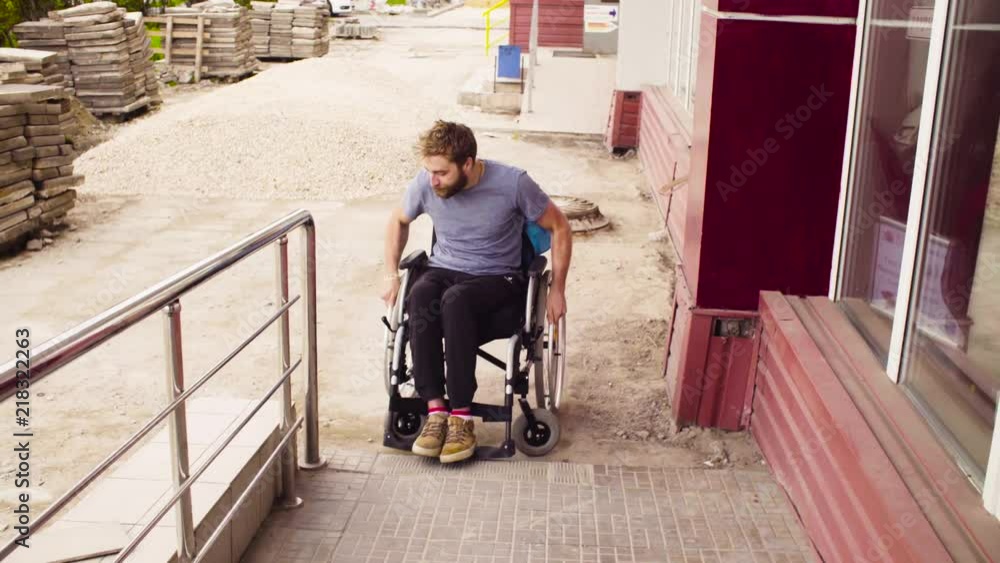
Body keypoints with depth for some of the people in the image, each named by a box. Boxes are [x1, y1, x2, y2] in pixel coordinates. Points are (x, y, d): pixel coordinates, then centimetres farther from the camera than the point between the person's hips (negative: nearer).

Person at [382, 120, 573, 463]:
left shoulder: (512, 183, -18)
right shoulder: (425, 183, -7)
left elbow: (559, 228, -5)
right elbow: (398, 220, 15)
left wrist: (557, 290, -5)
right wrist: (391, 274, 5)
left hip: (497, 278, -3)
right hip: (443, 269, 3)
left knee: (455, 299, -38)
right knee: (419, 297, -34)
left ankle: (461, 415, -31)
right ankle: (436, 409, -31)